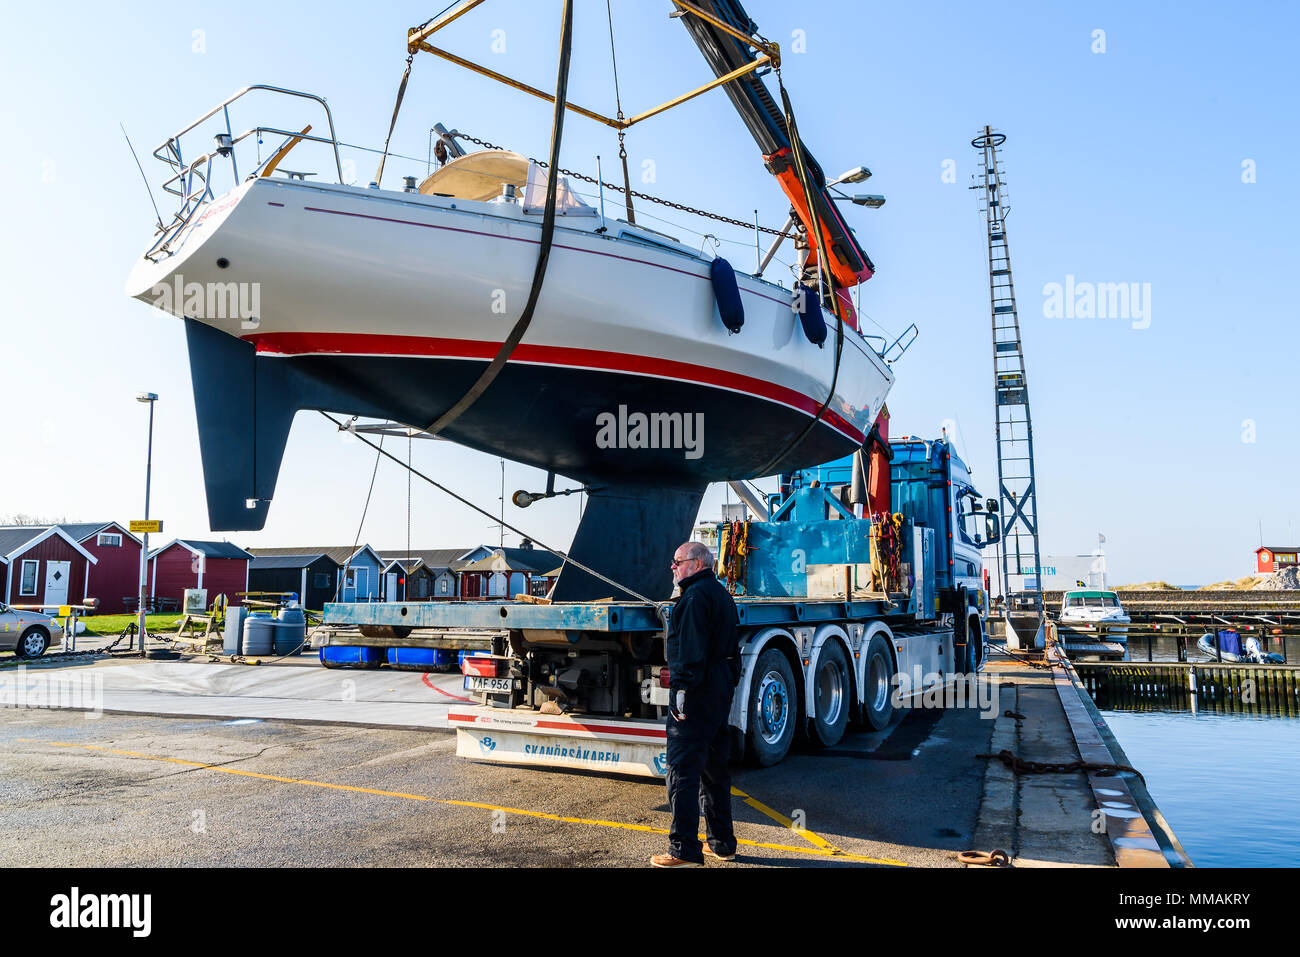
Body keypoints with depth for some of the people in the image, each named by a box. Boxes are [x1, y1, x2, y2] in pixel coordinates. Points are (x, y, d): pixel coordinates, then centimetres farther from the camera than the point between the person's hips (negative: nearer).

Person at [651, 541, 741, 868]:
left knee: (682, 770, -6)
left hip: (695, 694, -10)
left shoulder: (696, 595, -12)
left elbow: (691, 647, -22)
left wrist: (682, 687, -22)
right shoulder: (722, 595, 20)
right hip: (721, 693, 10)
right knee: (714, 769, 15)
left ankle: (685, 850, -3)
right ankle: (722, 843, 22)